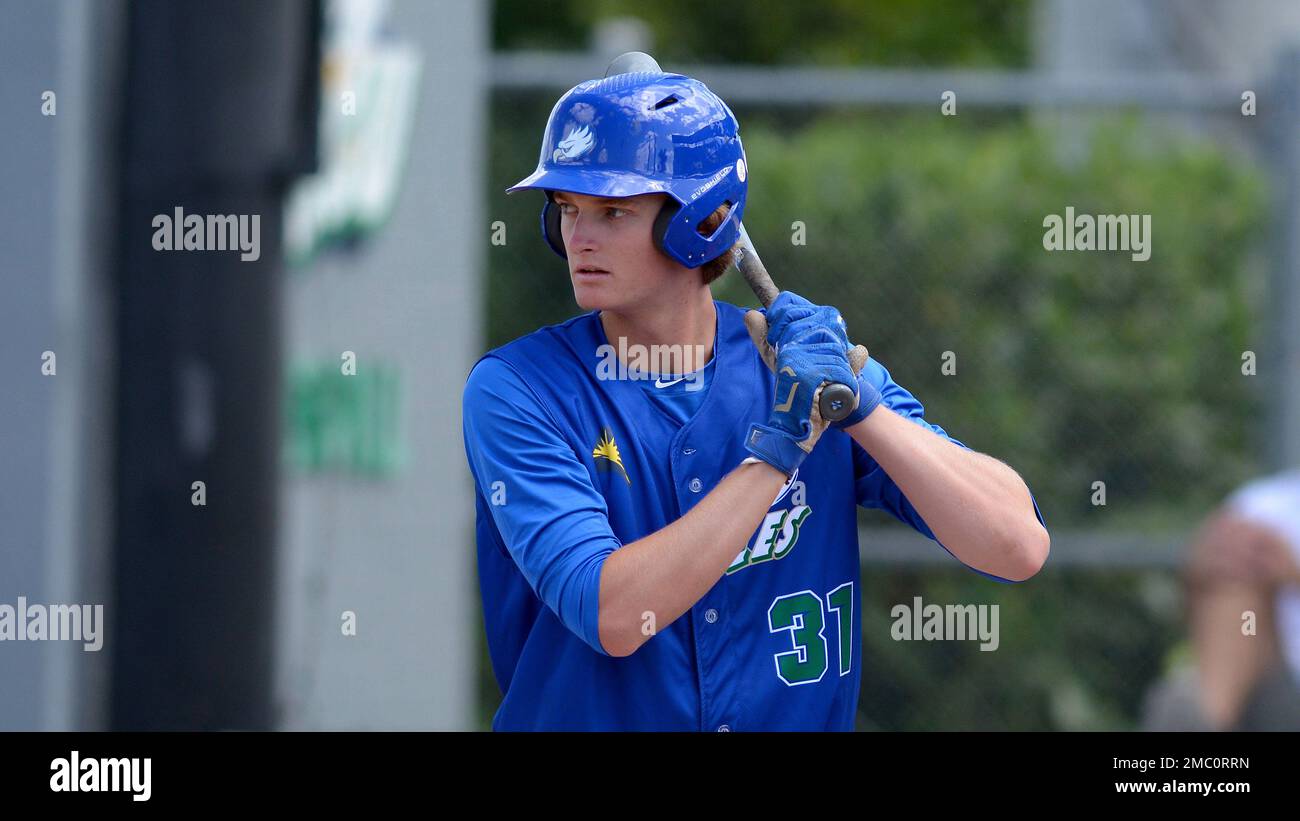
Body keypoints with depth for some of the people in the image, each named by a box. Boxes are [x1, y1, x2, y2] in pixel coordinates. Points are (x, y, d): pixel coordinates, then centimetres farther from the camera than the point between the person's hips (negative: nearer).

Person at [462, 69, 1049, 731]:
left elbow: (1019, 550, -5)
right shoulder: (513, 389, -5)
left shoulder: (807, 359, 2)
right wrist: (778, 443, -17)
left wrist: (859, 405, -12)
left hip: (803, 722, 1)